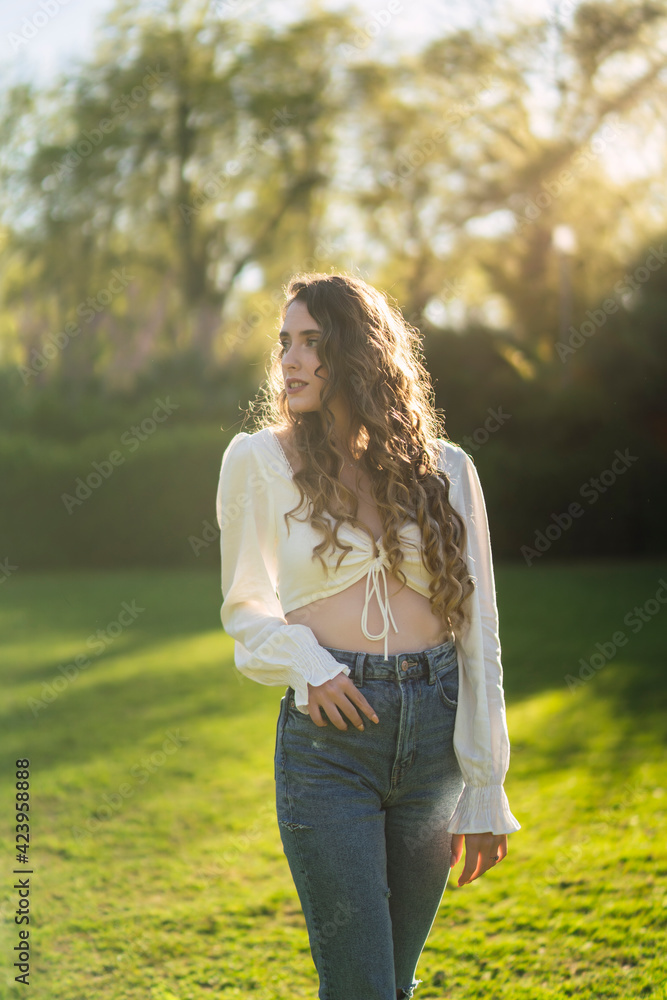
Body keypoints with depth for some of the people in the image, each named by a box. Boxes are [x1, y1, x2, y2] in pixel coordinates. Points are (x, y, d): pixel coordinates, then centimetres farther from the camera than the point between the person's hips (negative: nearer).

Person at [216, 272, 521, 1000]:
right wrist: (303, 664, -12)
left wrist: (485, 792, 5)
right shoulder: (259, 460, 3)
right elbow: (246, 606, 10)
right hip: (329, 734, -2)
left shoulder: (445, 470, 6)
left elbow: (477, 632, 7)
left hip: (434, 729, 2)